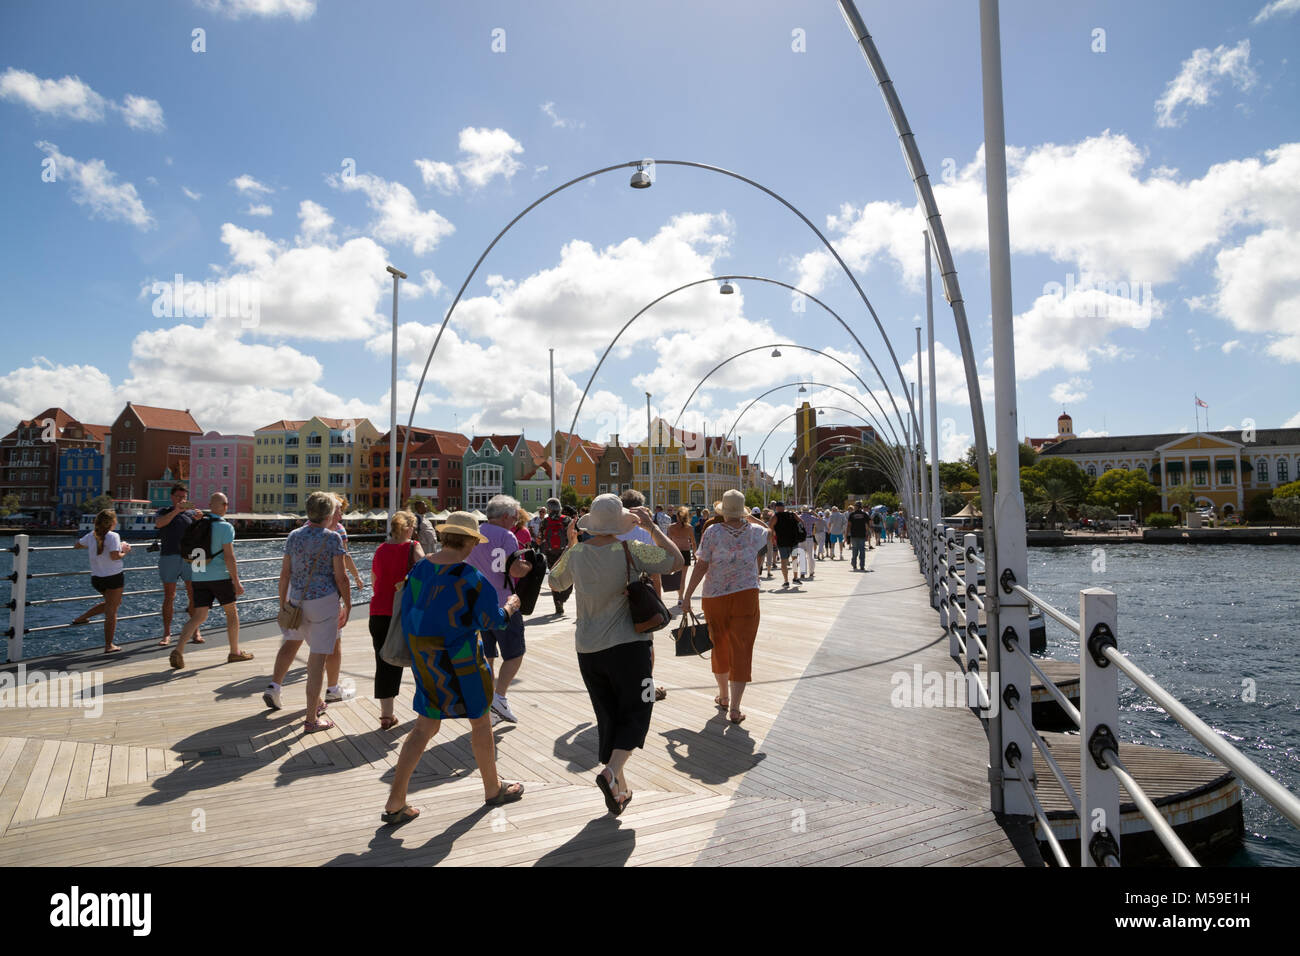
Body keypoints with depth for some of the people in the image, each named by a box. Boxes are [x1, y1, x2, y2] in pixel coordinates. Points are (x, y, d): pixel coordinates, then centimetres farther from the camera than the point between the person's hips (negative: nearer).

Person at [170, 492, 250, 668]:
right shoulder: (225, 527, -11)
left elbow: (189, 552, 15)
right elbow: (229, 557, -15)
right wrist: (236, 582, -12)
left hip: (198, 577, 5)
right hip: (220, 576, -5)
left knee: (199, 616, 7)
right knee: (232, 612, 11)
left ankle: (178, 650, -10)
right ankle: (235, 652, 19)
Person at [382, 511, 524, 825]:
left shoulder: (419, 569, 0)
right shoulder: (470, 577, -18)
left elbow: (406, 612, 7)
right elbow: (492, 622, -12)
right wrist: (510, 607, 9)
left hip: (423, 658, 6)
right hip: (459, 660, -6)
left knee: (425, 728, 15)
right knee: (481, 722, 14)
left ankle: (395, 803, 14)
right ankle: (493, 789, 32)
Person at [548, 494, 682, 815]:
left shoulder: (575, 554, -3)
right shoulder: (631, 551, -14)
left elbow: (555, 582, 16)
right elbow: (676, 561, -8)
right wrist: (652, 527, -1)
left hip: (587, 651, 4)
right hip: (628, 647, -4)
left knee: (608, 718, 15)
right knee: (635, 714, 10)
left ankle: (620, 789, 21)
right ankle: (612, 770, -13)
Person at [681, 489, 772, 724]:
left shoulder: (713, 532, -9)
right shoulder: (754, 532, -2)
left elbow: (701, 566, -10)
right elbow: (771, 533, 23)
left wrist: (687, 596, -6)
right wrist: (751, 517, 26)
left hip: (715, 597, 0)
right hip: (746, 596, 0)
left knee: (720, 645, 17)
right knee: (741, 648, 3)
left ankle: (723, 696, 35)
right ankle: (734, 708, 0)